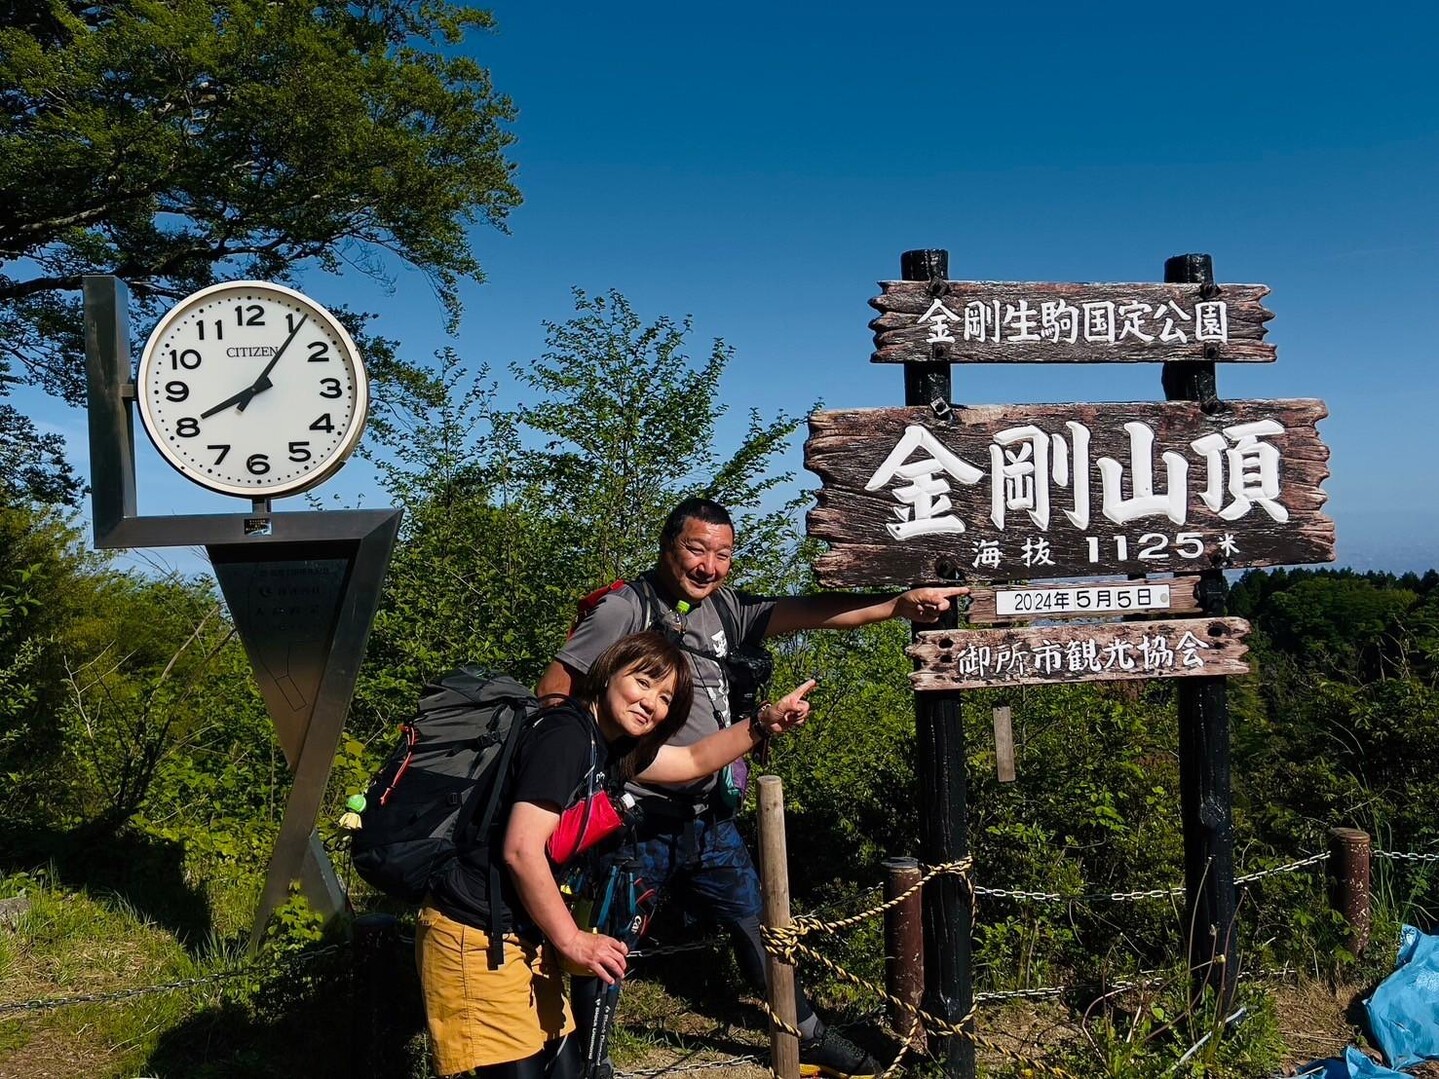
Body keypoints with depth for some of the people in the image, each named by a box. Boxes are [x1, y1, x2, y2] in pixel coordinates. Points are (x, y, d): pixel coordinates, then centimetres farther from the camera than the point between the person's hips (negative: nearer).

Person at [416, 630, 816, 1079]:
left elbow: (694, 761, 23)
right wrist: (572, 941, -15)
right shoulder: (565, 734, -18)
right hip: (478, 939, -9)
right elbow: (522, 850, -24)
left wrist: (765, 723, 14)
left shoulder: (607, 747, 10)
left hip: (524, 939, 10)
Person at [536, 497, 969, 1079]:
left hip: (712, 822, 6)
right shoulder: (625, 608, -10)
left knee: (759, 925, 17)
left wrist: (901, 603, -12)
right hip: (641, 824, -6)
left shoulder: (726, 608, 6)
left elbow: (811, 613, -3)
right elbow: (554, 688, -10)